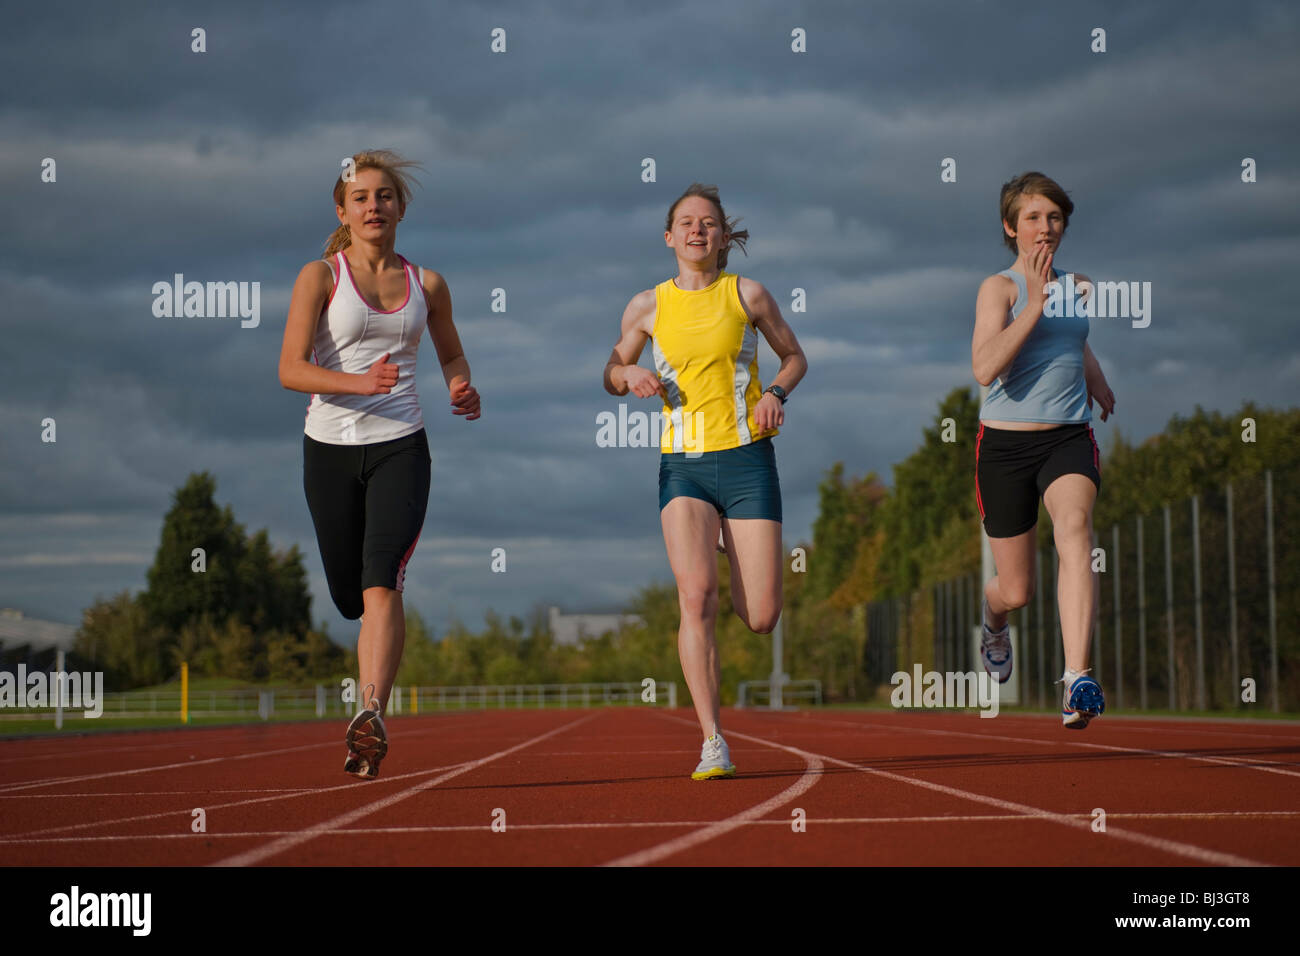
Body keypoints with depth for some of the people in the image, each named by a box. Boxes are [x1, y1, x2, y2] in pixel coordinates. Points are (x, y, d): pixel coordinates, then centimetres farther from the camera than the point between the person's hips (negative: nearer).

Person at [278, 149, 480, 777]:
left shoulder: (426, 284, 8)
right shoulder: (319, 277, -1)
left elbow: (450, 353, 26)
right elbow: (290, 369, -11)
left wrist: (461, 389, 3)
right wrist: (358, 383, -28)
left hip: (400, 447, 0)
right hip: (331, 448, 0)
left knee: (382, 580, -21)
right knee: (351, 596, 7)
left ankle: (371, 718, -32)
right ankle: (374, 701, 35)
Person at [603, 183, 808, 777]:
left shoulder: (747, 295, 5)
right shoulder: (648, 306, 7)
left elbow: (794, 356, 17)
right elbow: (612, 372, 20)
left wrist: (776, 392, -3)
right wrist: (632, 377, -3)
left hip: (746, 460, 0)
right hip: (683, 465, 0)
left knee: (761, 619, -2)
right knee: (696, 596, -20)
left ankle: (728, 544, 36)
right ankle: (713, 743, -17)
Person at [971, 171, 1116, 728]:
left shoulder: (1080, 287, 12)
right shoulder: (1000, 287, -4)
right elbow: (985, 367, -21)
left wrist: (1100, 386, 32)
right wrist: (1036, 303, -22)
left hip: (1069, 437, 3)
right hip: (1006, 443, -3)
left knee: (1074, 526, -30)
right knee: (1016, 592, 5)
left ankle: (1076, 681, -41)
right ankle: (992, 621, 47)